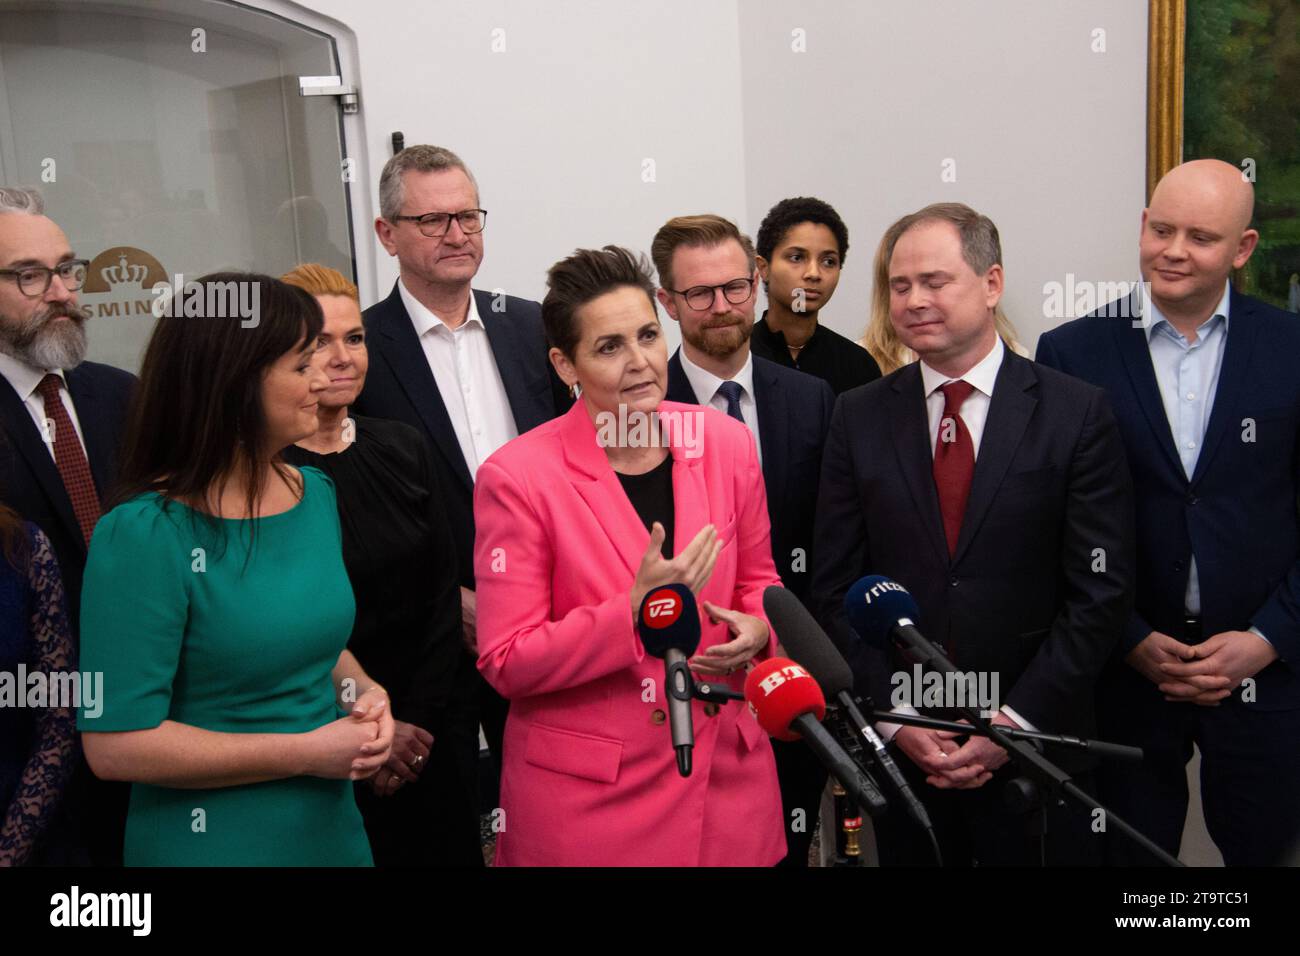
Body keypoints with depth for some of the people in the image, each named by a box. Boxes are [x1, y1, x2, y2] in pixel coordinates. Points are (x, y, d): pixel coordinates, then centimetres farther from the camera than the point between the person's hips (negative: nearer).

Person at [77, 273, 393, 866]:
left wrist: (362, 691, -6)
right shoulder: (144, 536, -20)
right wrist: (306, 753, -19)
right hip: (211, 843, -6)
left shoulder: (316, 494, 0)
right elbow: (115, 746, -20)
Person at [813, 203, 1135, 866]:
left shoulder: (1076, 413, -4)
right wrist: (896, 717, -6)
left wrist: (1018, 719, -10)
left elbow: (1102, 590, -6)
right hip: (896, 745, 2)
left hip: (1036, 741, -1)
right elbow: (835, 588, 1)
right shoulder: (859, 417, 2)